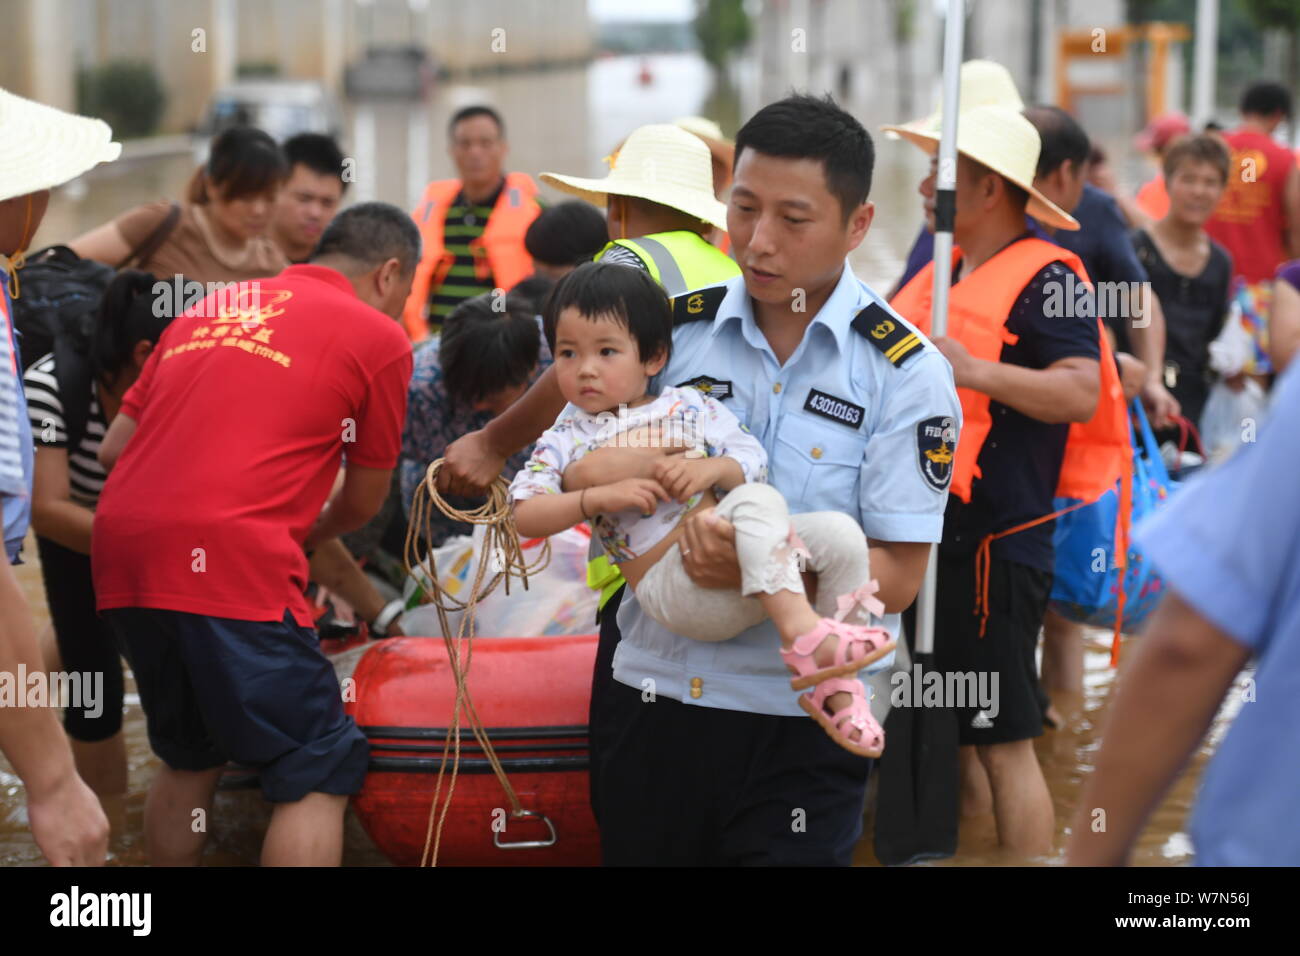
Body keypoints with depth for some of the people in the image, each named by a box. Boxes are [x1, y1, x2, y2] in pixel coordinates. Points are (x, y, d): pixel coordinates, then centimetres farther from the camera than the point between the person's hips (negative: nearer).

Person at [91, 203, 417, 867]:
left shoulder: (207, 311, 23)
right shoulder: (379, 337, 8)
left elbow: (115, 447, 23)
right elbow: (364, 503, 16)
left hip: (120, 550, 7)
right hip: (230, 561, -6)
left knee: (188, 757, 25)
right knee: (320, 773, 4)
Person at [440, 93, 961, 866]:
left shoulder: (906, 375, -7)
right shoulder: (670, 328, 0)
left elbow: (899, 576, -12)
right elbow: (568, 465, 16)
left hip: (800, 717, -2)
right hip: (652, 693, 2)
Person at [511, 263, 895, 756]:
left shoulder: (689, 405, 18)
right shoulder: (565, 442, 11)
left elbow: (752, 461, 10)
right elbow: (524, 515, -3)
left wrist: (710, 469, -12)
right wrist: (601, 497, -15)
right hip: (669, 582, -5)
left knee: (840, 531, -14)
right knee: (759, 501, -30)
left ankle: (836, 685, -7)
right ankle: (802, 632, -44)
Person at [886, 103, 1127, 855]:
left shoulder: (1046, 276, -11)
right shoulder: (942, 273, 16)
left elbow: (1082, 393, -24)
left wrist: (976, 372, -32)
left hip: (994, 538, -9)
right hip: (928, 533, 10)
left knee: (1002, 742, -6)